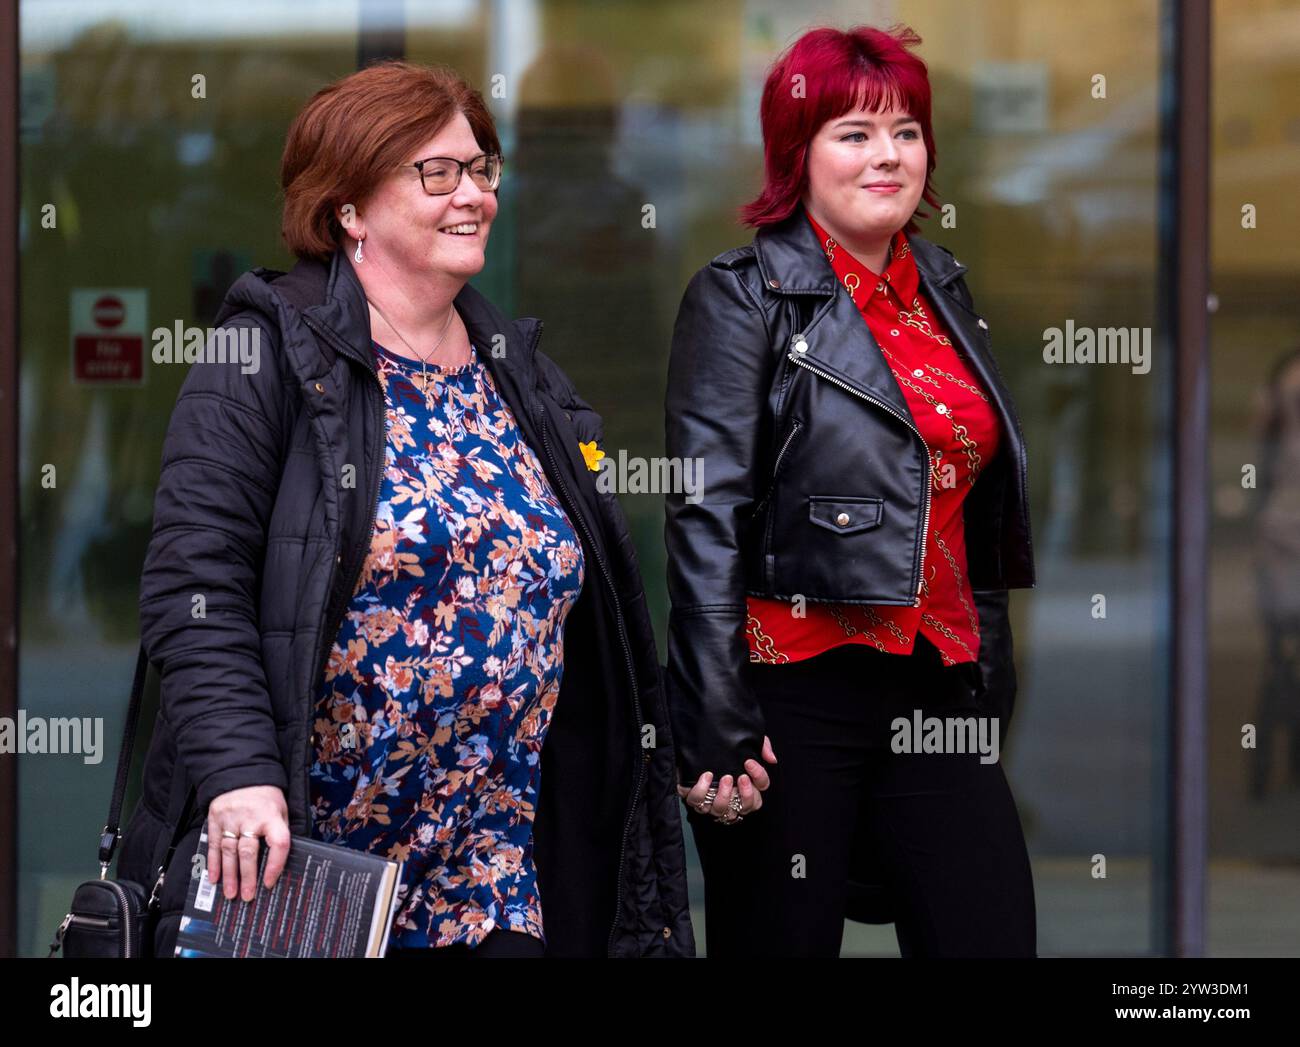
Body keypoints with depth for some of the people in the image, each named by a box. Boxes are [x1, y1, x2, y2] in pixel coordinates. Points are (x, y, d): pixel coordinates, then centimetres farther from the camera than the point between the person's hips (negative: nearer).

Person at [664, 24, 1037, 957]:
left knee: (994, 939, -1)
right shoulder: (745, 296, -5)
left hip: (939, 686, 6)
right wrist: (716, 730, -17)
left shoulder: (943, 287, 15)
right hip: (794, 693, -6)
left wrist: (991, 685, 19)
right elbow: (705, 518, -11)